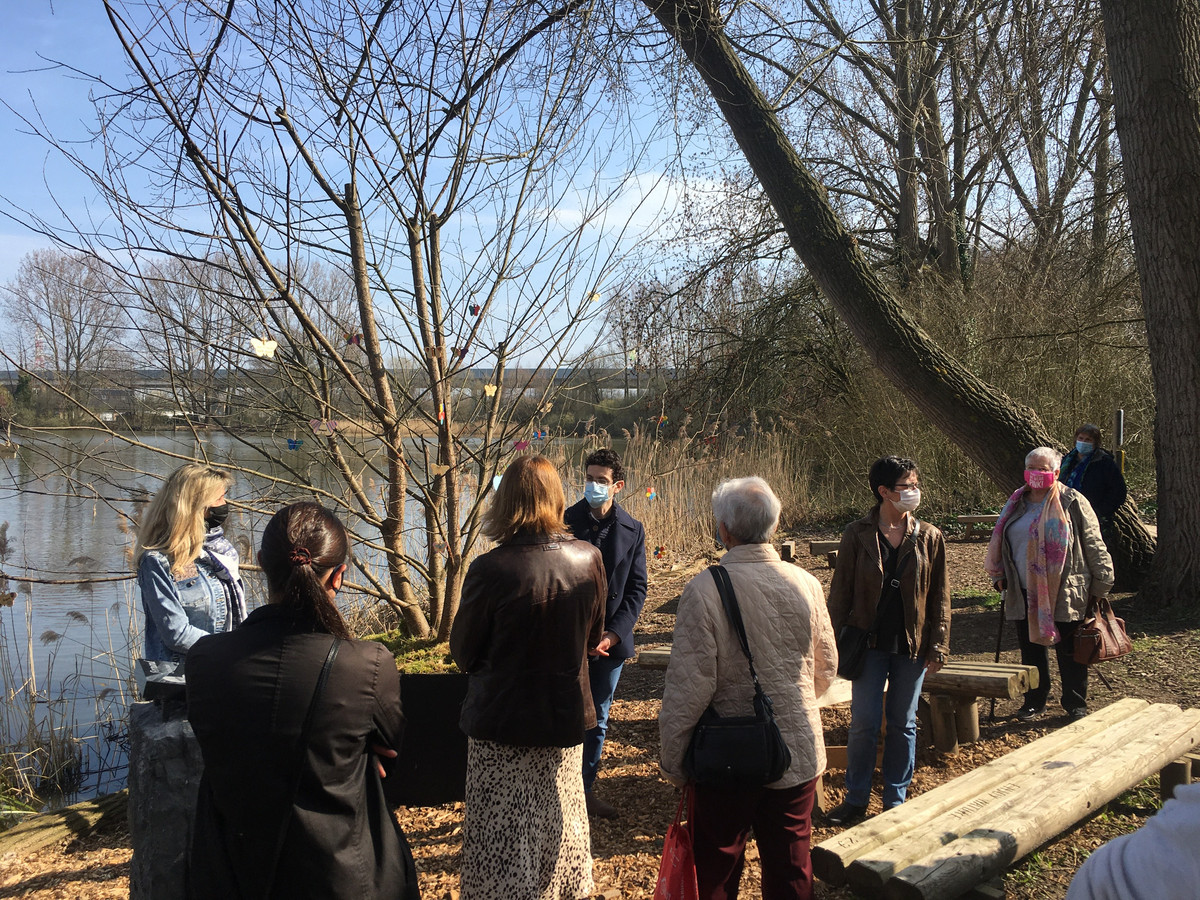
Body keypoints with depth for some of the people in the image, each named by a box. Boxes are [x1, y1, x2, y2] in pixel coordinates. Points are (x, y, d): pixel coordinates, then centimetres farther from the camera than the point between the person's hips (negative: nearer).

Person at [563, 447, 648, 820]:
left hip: (611, 641, 2)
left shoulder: (632, 530, 2)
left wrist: (613, 634, -9)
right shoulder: (565, 522, -4)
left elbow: (637, 589, 3)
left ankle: (587, 790, 28)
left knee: (597, 721, 14)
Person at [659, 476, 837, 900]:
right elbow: (826, 667, 9)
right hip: (798, 752, 4)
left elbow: (688, 685, -17)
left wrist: (673, 759, -5)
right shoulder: (806, 584, -4)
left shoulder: (704, 589, -18)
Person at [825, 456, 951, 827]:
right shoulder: (856, 535, -4)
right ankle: (856, 799, 16)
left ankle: (896, 799, 25)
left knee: (903, 724, 11)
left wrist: (938, 646, 0)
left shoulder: (929, 538, 1)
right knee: (863, 723, 1)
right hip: (870, 643, -1)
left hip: (912, 646, 1)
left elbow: (940, 597, 4)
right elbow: (840, 591, 0)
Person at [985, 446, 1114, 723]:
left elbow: (1093, 545, -1)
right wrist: (999, 576, 15)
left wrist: (1101, 583, -3)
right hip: (1024, 593, 4)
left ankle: (1075, 703, 20)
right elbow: (999, 542, 20)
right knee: (1030, 648, 12)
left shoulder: (1072, 502, -3)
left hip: (1063, 593, -4)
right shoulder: (1017, 503, 11)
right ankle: (1034, 700, 26)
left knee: (1068, 649, 4)